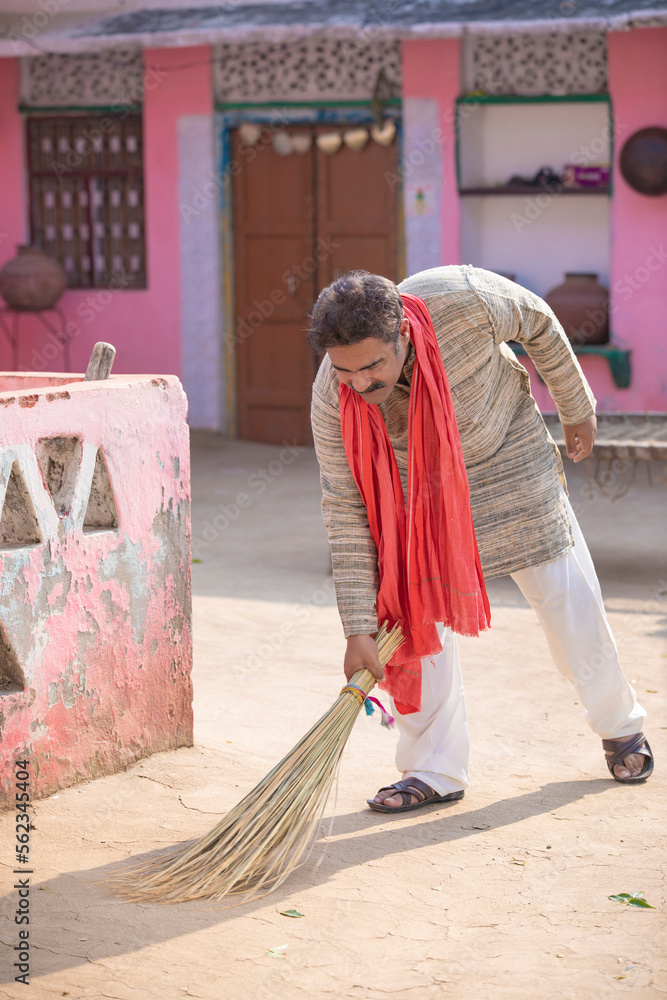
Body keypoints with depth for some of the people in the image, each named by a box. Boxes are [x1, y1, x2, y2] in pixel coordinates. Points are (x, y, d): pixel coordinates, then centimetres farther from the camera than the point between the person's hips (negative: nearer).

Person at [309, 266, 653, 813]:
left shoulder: (463, 298, -38)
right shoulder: (331, 400, -32)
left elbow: (540, 325, -16)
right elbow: (346, 512, -25)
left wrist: (577, 409, -1)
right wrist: (359, 629, -26)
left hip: (509, 457, 0)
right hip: (417, 486, 0)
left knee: (567, 597, 9)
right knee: (418, 614, -10)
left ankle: (621, 725, 31)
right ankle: (437, 769, 5)